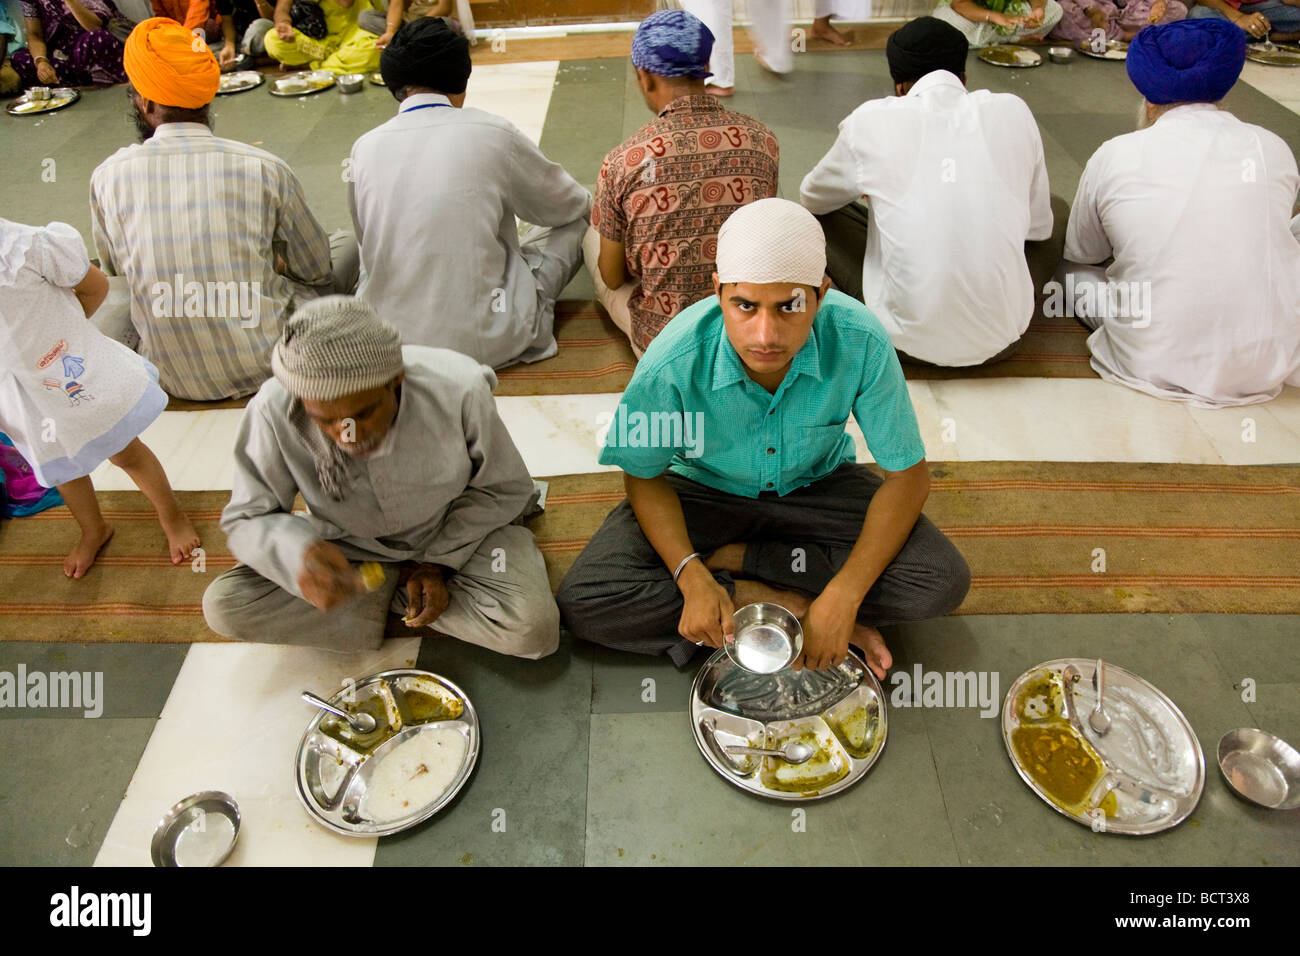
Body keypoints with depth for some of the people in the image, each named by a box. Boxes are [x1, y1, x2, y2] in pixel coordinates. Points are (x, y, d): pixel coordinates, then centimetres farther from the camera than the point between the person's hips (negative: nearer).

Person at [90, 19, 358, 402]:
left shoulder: (108, 176, -5)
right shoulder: (264, 168, -12)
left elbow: (115, 271, 12)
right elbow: (317, 271, 1)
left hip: (172, 380, 3)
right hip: (265, 367, -2)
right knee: (345, 244, 18)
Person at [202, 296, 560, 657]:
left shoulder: (458, 392, -29)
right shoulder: (273, 412, -26)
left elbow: (505, 488, -12)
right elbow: (247, 520, -15)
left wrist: (440, 562, -17)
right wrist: (299, 553, -38)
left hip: (456, 532, -1)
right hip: (347, 550, 2)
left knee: (534, 630, -25)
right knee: (222, 607, -17)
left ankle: (394, 593, -3)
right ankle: (402, 589, -7)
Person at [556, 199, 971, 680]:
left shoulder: (861, 343, -29)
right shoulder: (673, 362, -31)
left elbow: (907, 474, -17)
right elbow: (644, 477, -13)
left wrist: (844, 597, -28)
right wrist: (691, 578, -29)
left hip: (817, 485, 1)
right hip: (704, 491, -1)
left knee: (944, 581, -19)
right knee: (582, 604, -21)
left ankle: (733, 559, -11)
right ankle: (788, 605, -14)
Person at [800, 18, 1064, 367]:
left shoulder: (872, 122, -3)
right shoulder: (1013, 111, 2)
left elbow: (812, 198, 16)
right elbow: (1039, 227, 13)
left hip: (909, 338, -1)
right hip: (1002, 339, 2)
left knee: (821, 216, 18)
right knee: (1059, 210, 28)